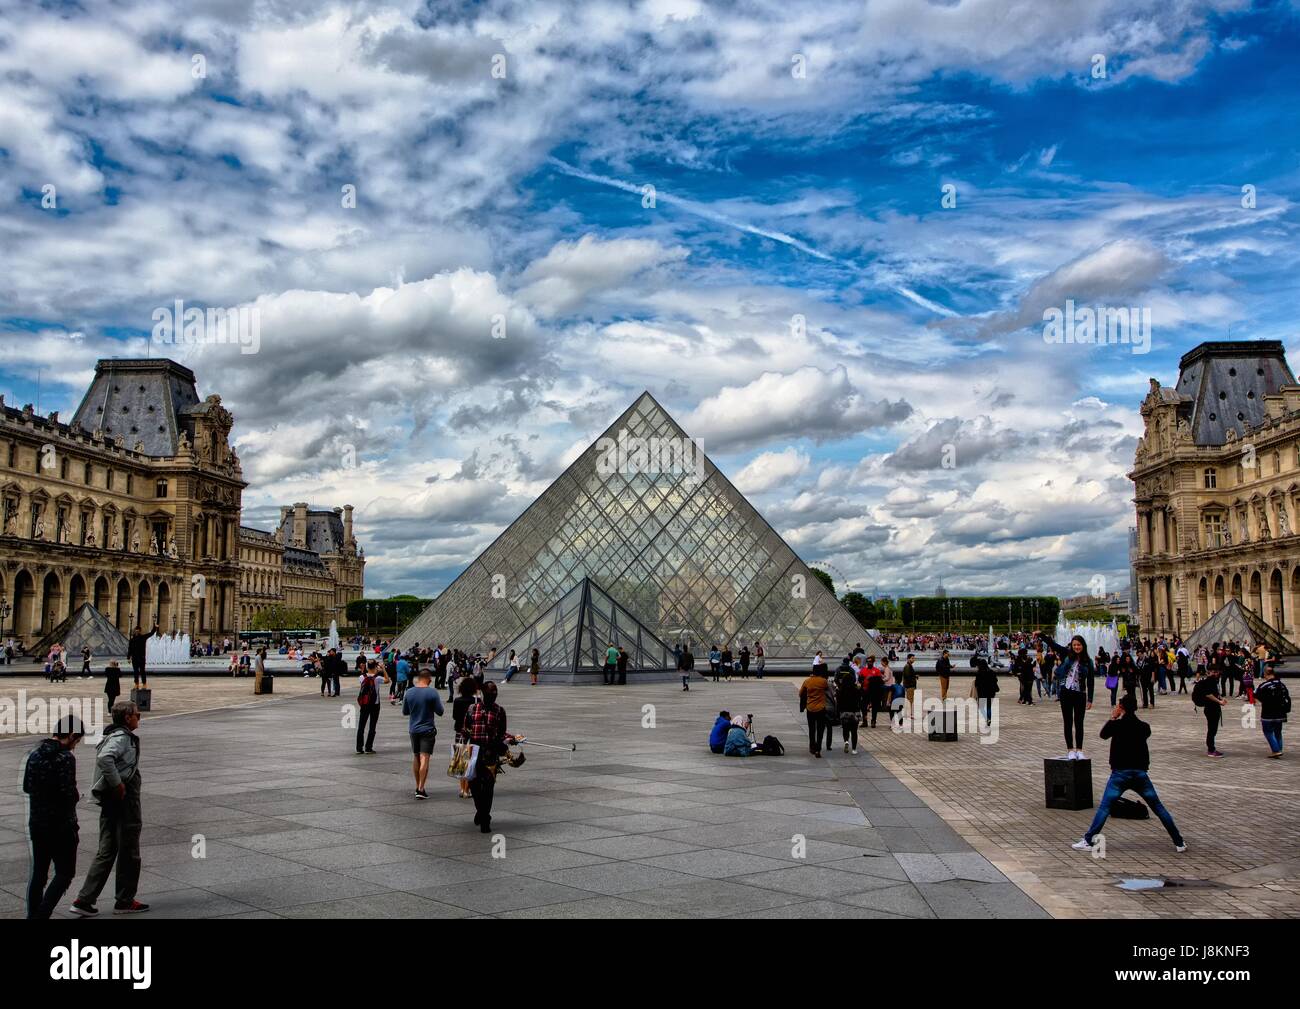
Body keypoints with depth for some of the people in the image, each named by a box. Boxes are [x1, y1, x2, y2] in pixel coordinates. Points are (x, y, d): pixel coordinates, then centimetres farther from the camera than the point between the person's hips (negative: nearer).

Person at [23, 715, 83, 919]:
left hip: (36, 823, 7)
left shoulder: (35, 754, 6)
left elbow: (26, 786, 13)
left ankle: (33, 914, 17)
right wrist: (76, 795, 0)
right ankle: (42, 914, -6)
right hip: (61, 825, -7)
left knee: (38, 873, 14)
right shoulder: (65, 758, -17)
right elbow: (68, 793, -21)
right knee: (65, 873, 4)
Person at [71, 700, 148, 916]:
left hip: (109, 802, 9)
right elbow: (105, 758, -33)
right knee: (129, 853, 4)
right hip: (124, 801, -9)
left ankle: (84, 900, 9)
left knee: (106, 852, 12)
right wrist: (118, 785, -25)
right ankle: (125, 901, 13)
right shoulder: (122, 737, -16)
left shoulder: (114, 735, 14)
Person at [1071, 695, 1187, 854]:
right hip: (1140, 773, 3)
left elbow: (1103, 734, 14)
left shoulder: (1117, 724, -4)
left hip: (1120, 774, -3)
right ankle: (1179, 843, 14)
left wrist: (1113, 717, 25)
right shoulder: (1144, 727, 6)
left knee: (1104, 808, -2)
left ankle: (1088, 842, -6)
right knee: (1158, 807, 12)